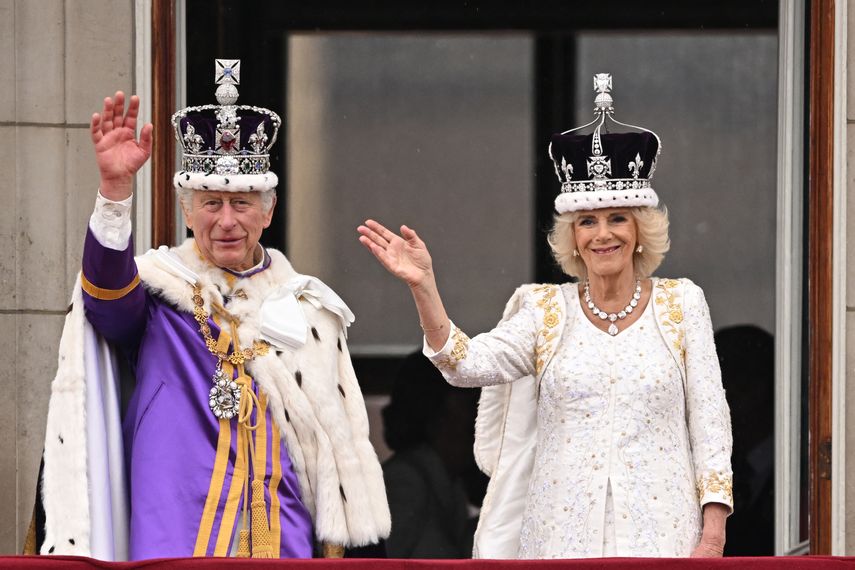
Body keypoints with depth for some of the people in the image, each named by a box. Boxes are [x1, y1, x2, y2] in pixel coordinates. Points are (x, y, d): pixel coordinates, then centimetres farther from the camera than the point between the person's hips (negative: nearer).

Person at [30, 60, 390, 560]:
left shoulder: (307, 306, 14)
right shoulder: (156, 288, 4)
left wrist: (336, 543, 12)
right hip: (173, 544, -3)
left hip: (283, 541, 3)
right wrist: (116, 190, -36)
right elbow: (108, 296, -21)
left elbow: (337, 437, 17)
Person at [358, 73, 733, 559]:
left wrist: (713, 532, -4)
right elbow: (466, 363, -6)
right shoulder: (546, 313, 9)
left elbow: (710, 419, 4)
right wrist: (423, 286, -20)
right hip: (563, 535, 1)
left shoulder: (682, 304, 6)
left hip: (660, 535, -1)